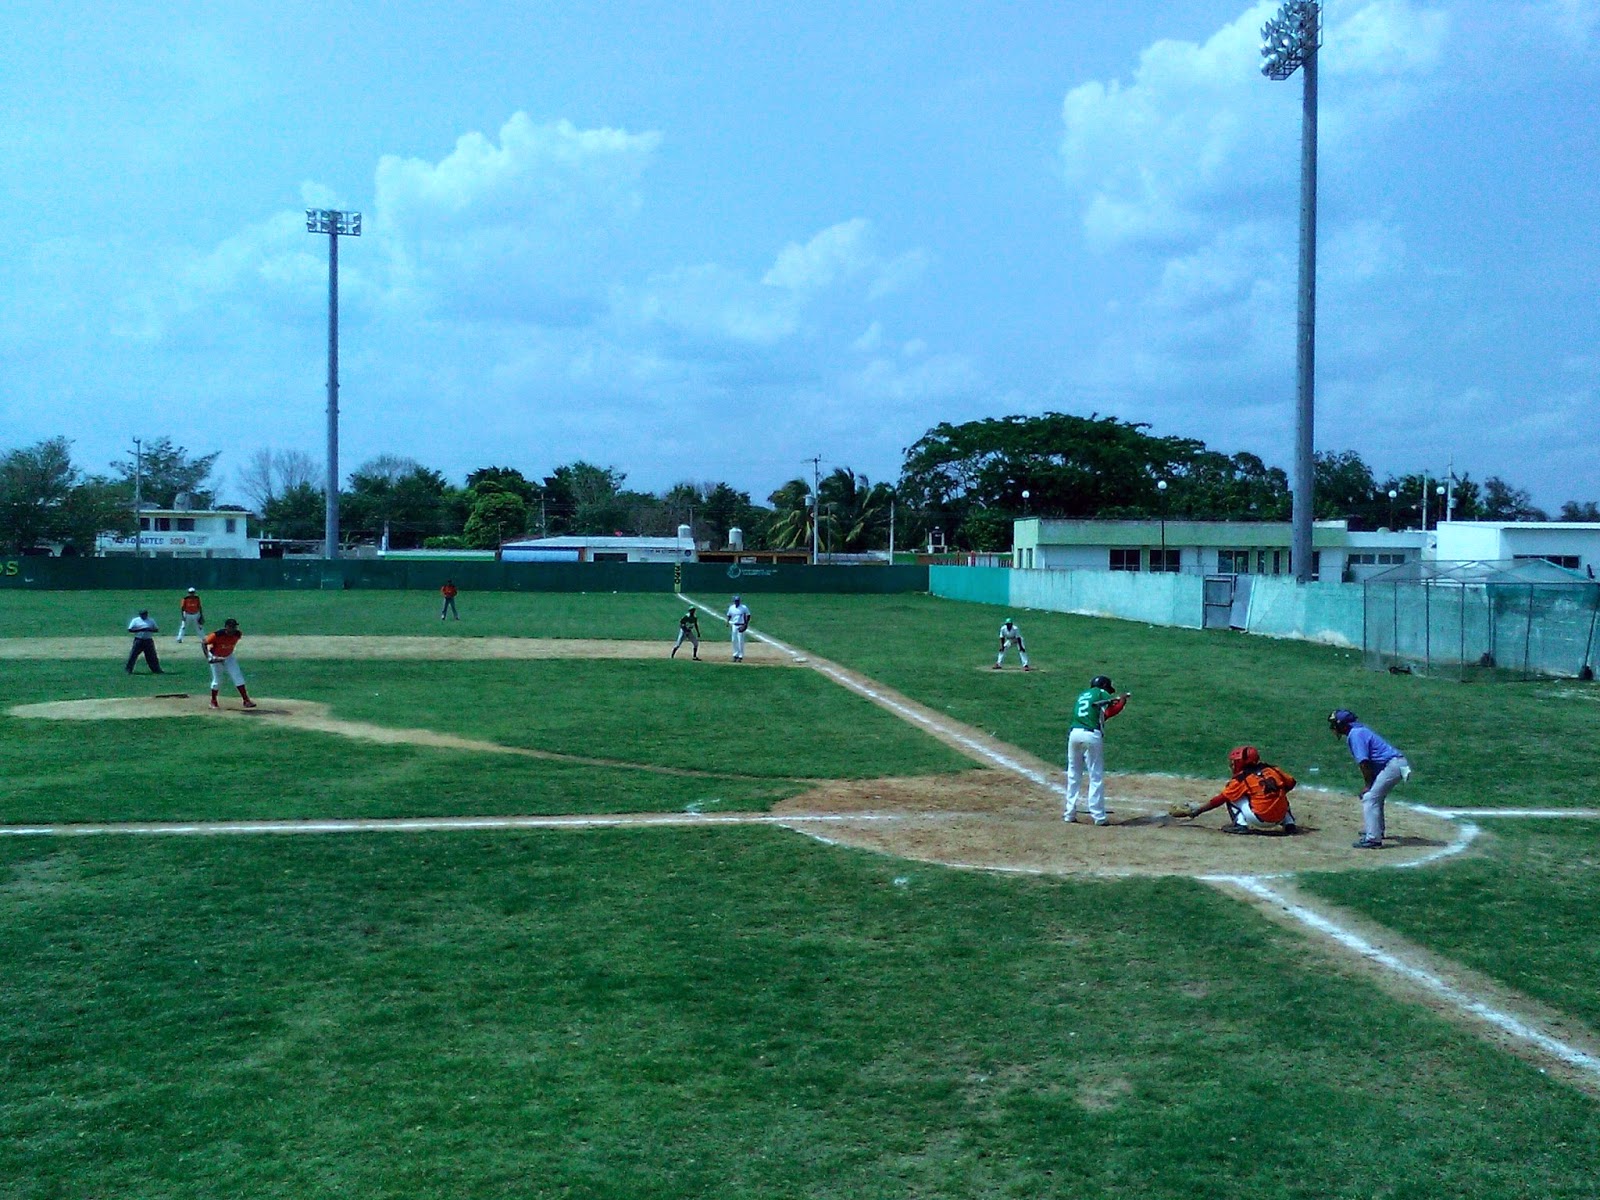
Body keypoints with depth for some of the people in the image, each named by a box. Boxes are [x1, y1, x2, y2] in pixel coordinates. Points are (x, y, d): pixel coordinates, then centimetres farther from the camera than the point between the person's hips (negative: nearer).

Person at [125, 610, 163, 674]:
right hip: (138, 640, -2)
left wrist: (150, 630, -11)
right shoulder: (135, 620, 3)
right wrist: (139, 630, -16)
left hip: (148, 641, 2)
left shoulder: (151, 621, 10)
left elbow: (157, 630, 8)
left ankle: (157, 670, 13)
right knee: (133, 655, -7)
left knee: (152, 656, 6)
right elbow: (130, 630, -4)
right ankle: (129, 670, 0)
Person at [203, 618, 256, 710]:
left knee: (238, 677, -7)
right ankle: (213, 702, 24)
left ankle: (246, 700, -6)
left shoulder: (237, 634, -20)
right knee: (217, 680, 2)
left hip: (228, 657, 3)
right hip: (216, 657, -3)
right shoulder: (217, 635, -33)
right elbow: (203, 642, -22)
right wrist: (207, 657, -31)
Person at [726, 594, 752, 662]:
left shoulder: (744, 607, -6)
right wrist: (728, 622, -1)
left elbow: (748, 615, -1)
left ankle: (740, 656, -2)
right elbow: (729, 615, 16)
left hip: (741, 626, -5)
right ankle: (735, 655, 18)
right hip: (734, 625, 5)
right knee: (734, 640, 7)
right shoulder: (731, 607, 6)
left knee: (741, 641, -6)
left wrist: (746, 624, -10)